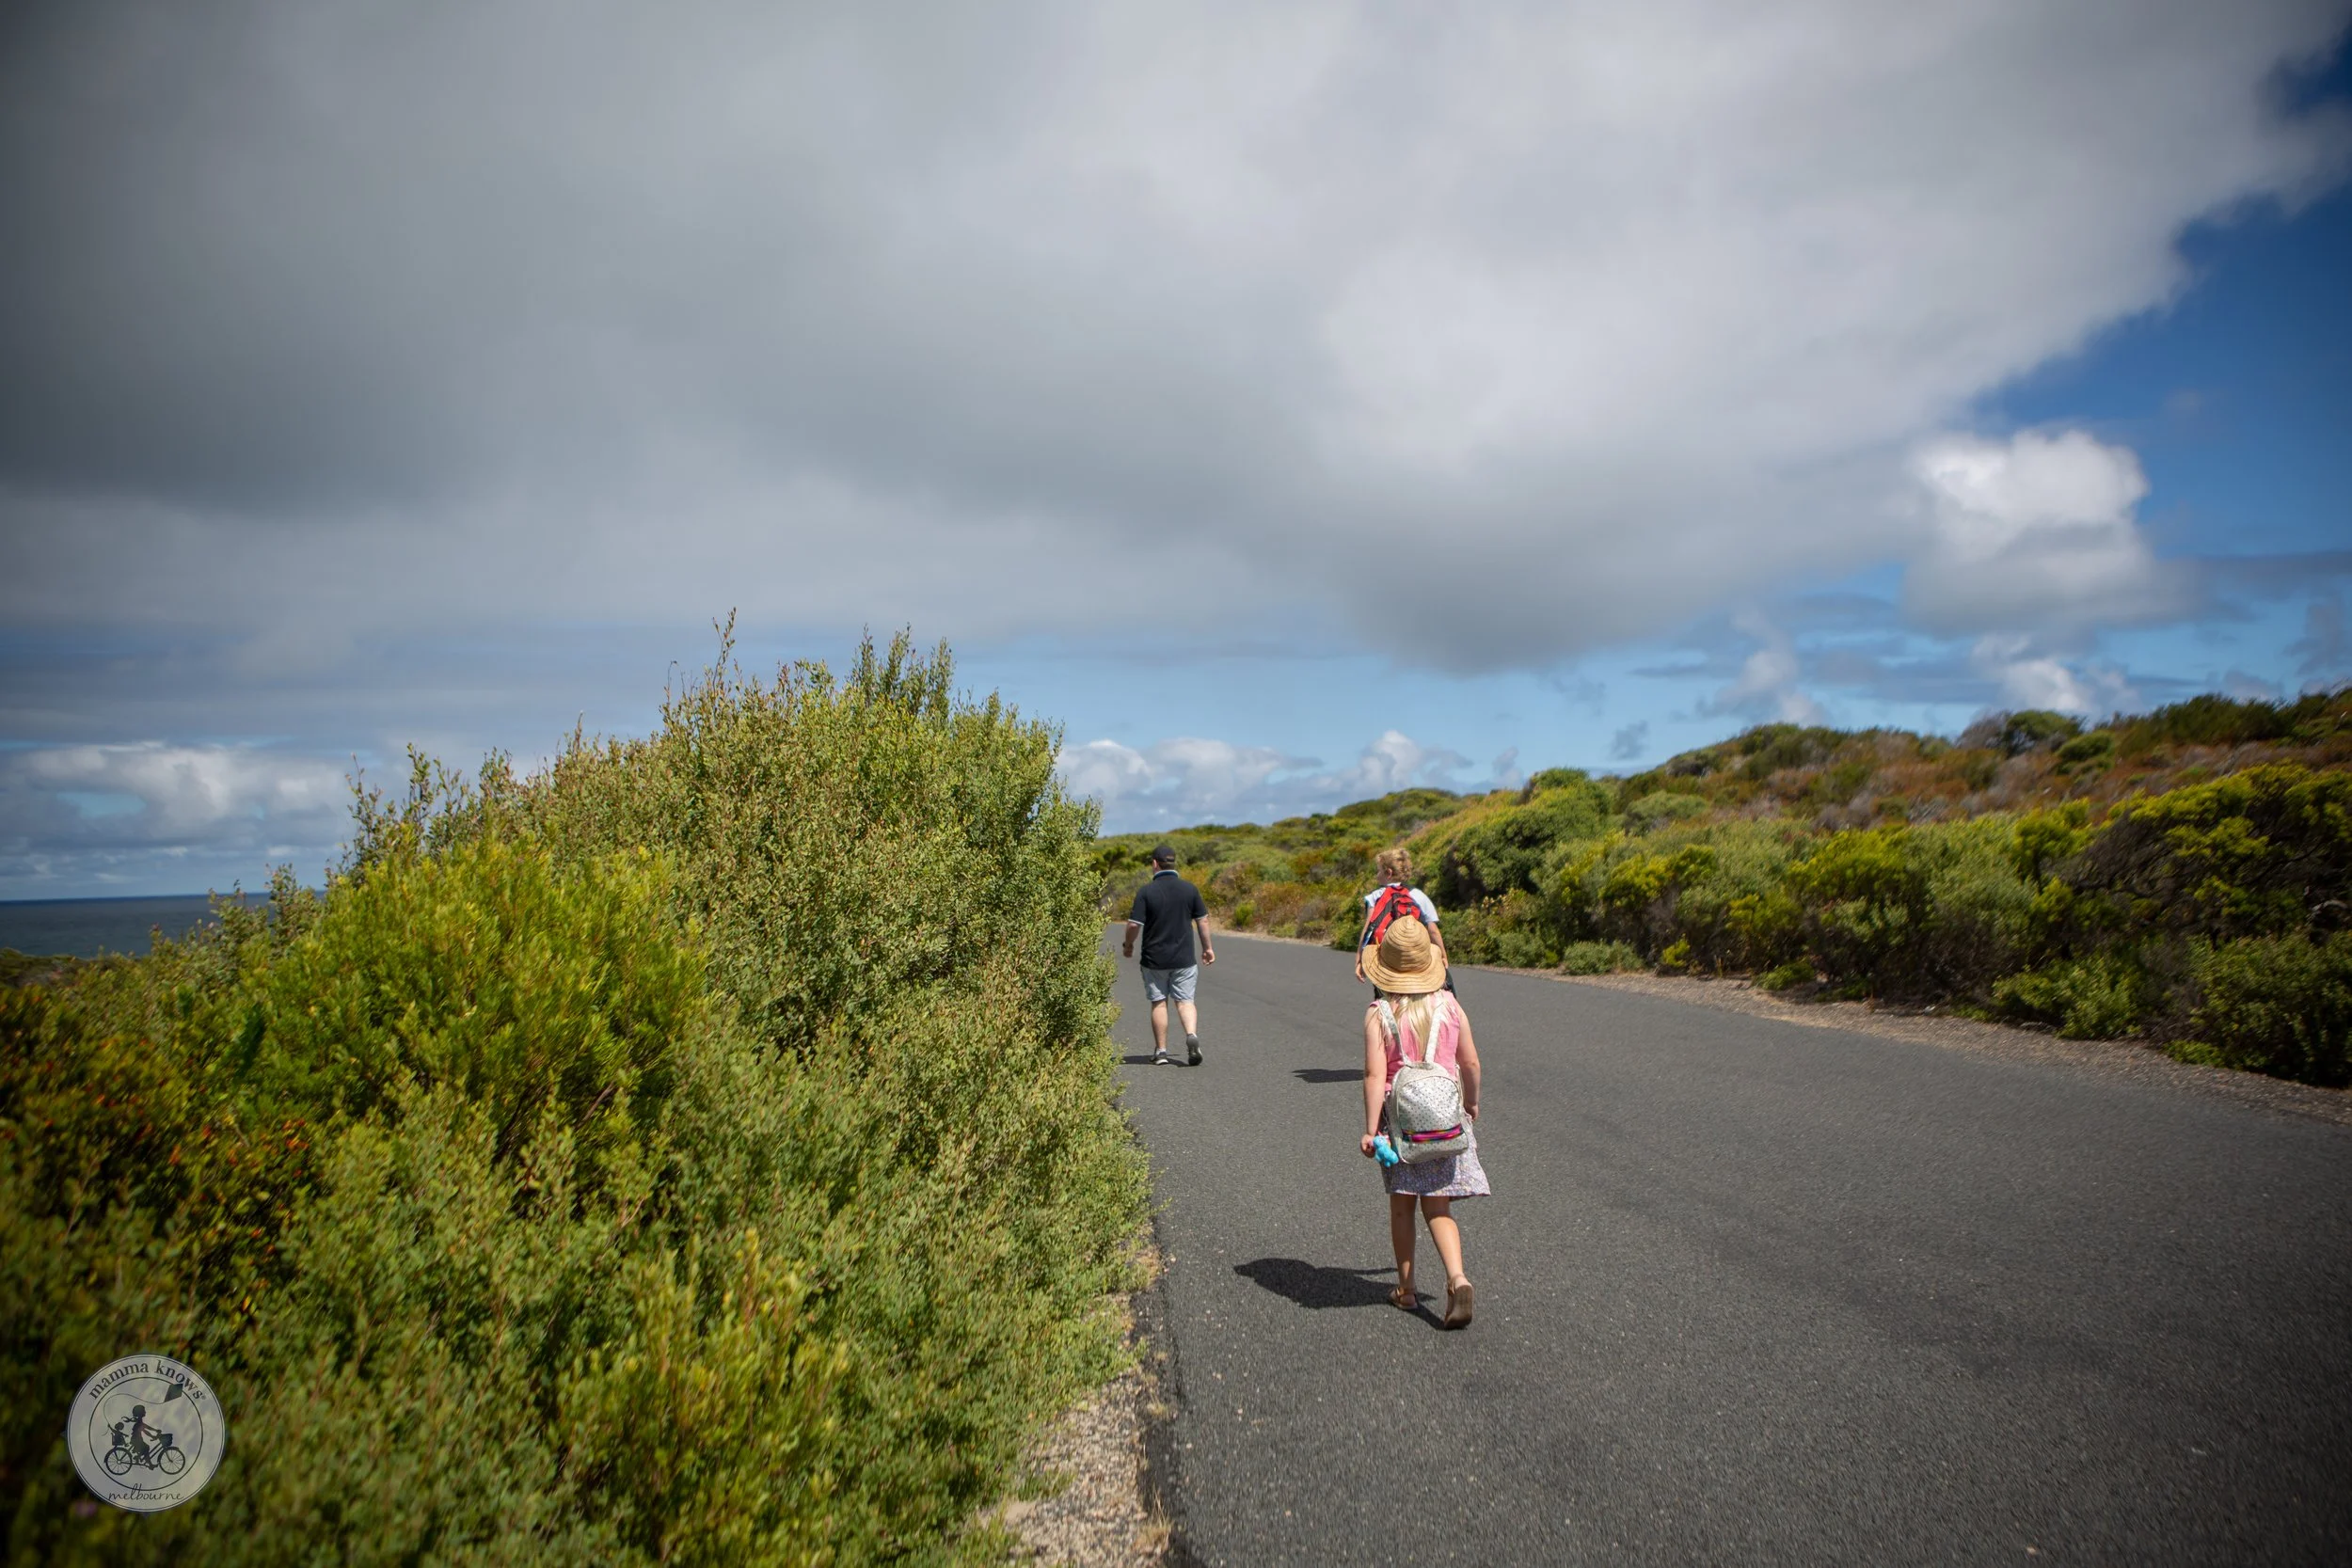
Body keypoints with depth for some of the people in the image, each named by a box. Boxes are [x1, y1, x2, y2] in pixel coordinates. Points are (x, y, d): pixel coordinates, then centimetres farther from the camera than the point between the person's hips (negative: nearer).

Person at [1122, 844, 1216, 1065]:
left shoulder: (1146, 891, -9)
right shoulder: (1189, 889, 0)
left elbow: (1134, 924, -11)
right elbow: (1202, 920, 5)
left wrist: (1128, 945, 8)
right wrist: (1207, 947, 17)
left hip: (1154, 958, -2)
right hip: (1184, 958, 2)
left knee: (1159, 1003, 8)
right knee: (1185, 1000, 6)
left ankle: (1161, 1051, 11)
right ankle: (1192, 1035, -19)